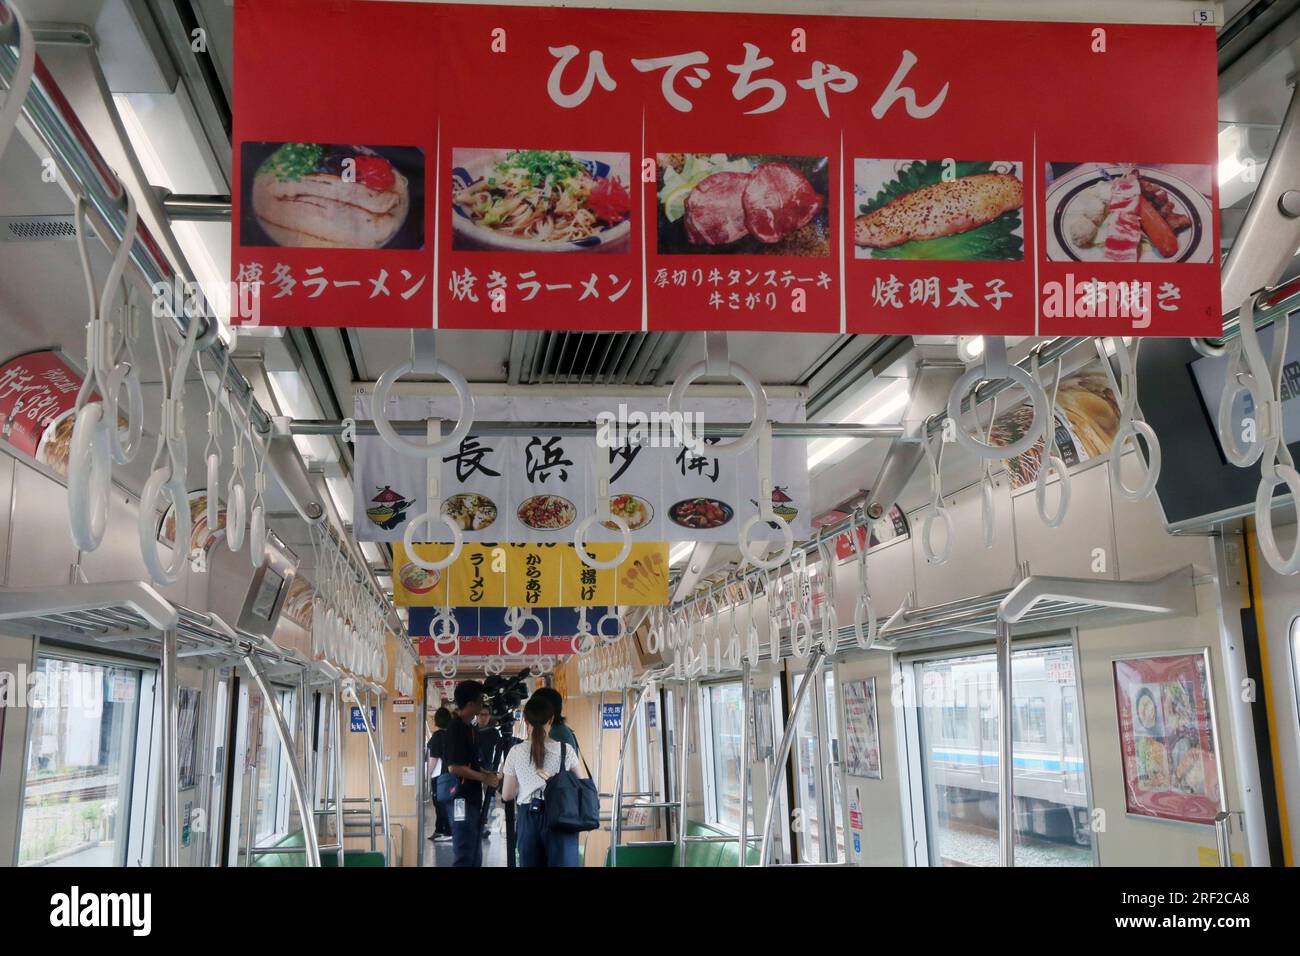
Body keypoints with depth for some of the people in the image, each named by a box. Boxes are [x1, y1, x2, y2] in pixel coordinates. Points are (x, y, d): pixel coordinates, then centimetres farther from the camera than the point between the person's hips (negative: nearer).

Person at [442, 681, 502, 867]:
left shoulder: (470, 728, 14)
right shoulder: (456, 728, -14)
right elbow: (454, 767, -21)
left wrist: (489, 774, 9)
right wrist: (485, 778, -13)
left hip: (473, 800, 9)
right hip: (462, 800, -9)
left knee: (475, 857, 12)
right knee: (464, 857, -7)